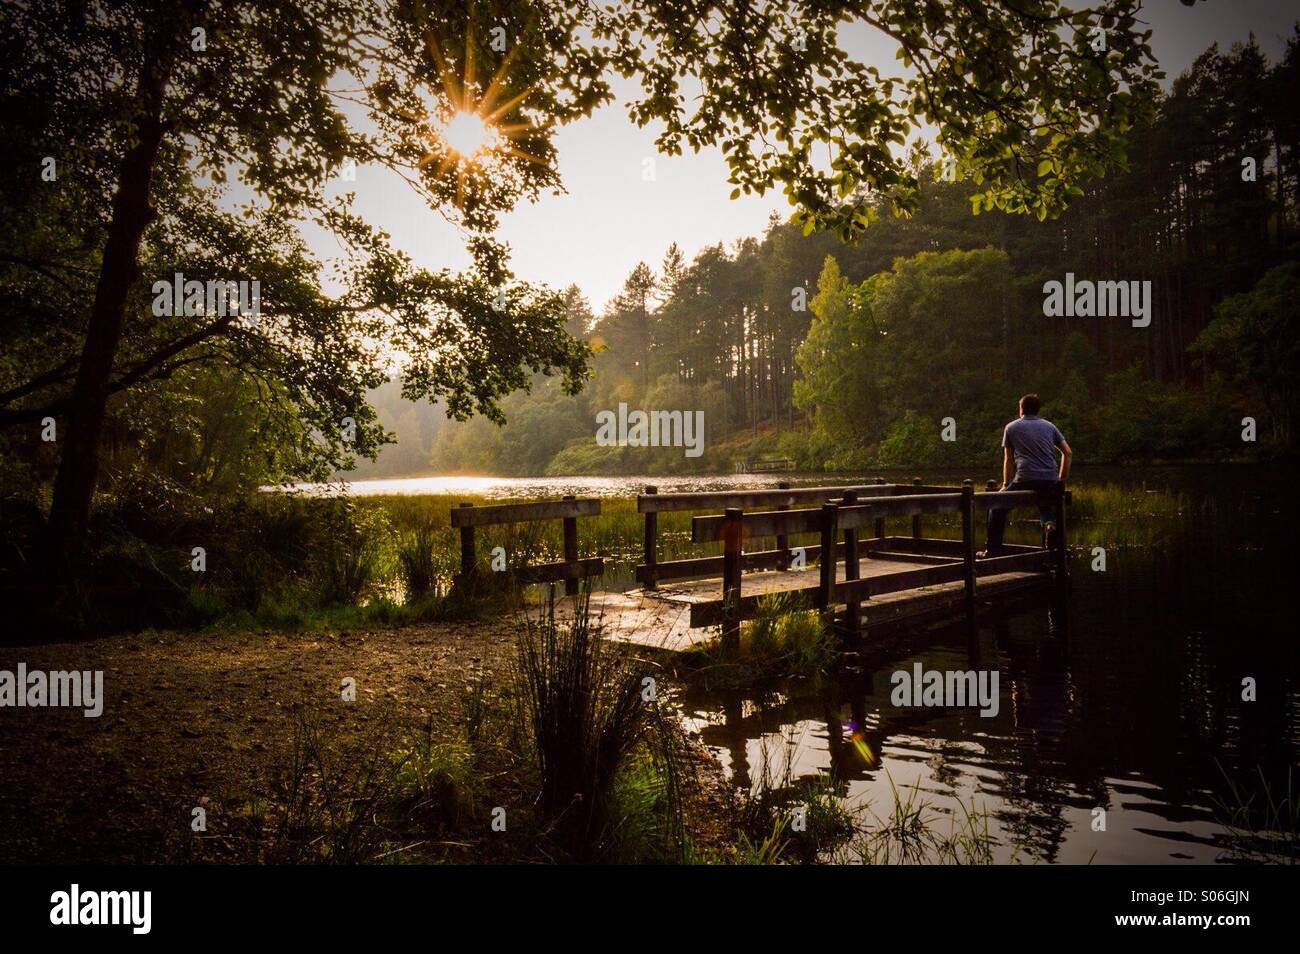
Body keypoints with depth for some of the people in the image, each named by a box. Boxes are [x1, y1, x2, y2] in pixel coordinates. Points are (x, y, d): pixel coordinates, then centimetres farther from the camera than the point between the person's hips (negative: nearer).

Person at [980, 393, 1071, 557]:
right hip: (1050, 481, 4)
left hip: (1025, 480, -3)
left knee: (997, 508, 14)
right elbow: (1067, 453, 17)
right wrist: (1062, 480, 22)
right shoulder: (1049, 426, 19)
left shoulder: (1011, 427, 13)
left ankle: (992, 550, 7)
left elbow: (1008, 460, 16)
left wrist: (1006, 485, 24)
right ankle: (1050, 523, -4)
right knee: (1046, 507, 32)